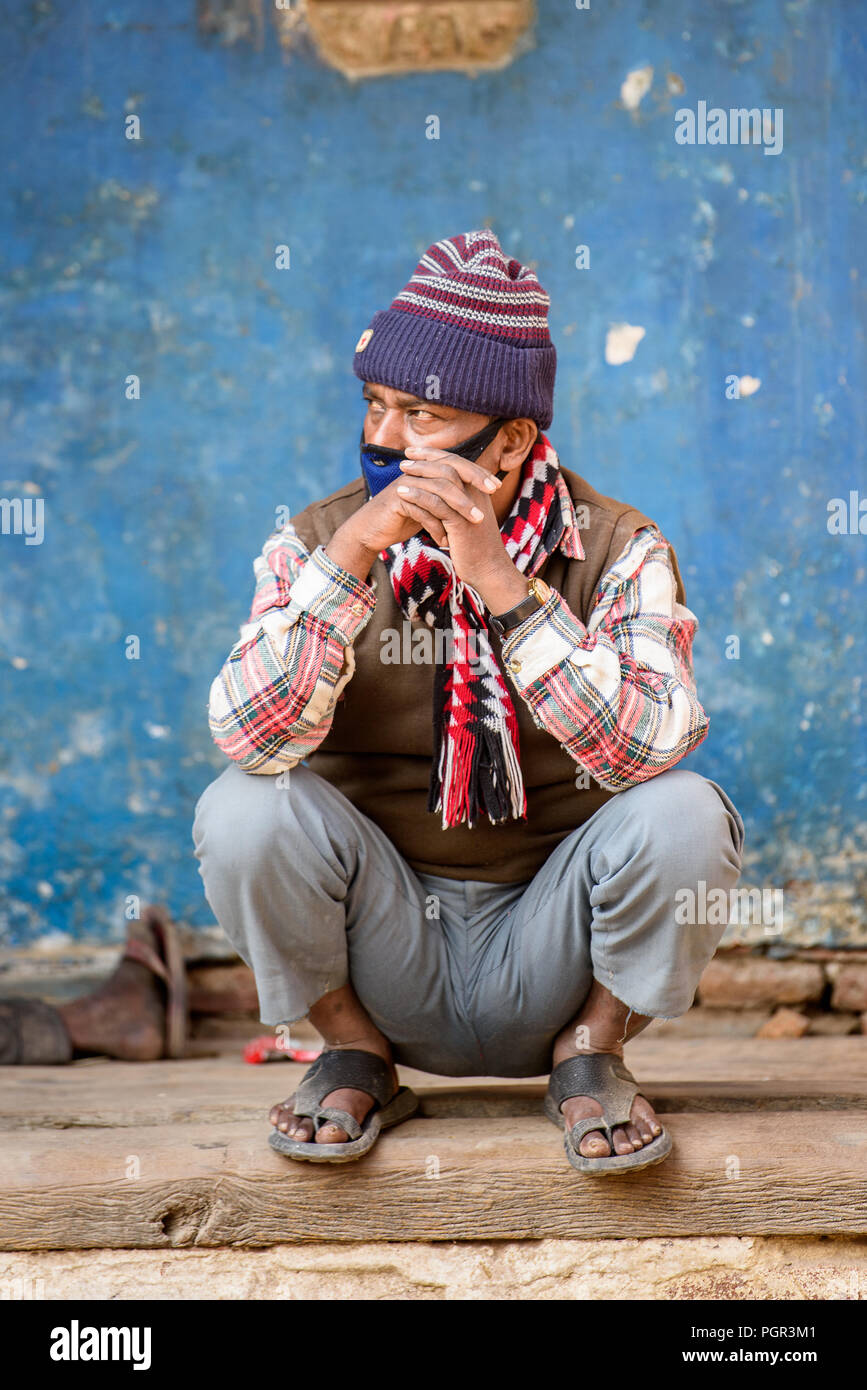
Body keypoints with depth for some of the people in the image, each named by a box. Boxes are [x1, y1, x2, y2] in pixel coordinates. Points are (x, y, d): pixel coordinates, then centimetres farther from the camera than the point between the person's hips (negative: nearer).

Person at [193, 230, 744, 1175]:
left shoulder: (618, 552, -8)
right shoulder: (315, 544, -5)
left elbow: (648, 747, -25)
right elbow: (248, 737, -20)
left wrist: (500, 582, -30)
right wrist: (349, 559, -30)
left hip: (550, 960, -1)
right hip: (387, 948, 1)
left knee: (683, 815, -27)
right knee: (243, 811, -24)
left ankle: (591, 1054, 0)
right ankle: (356, 1053, 1)